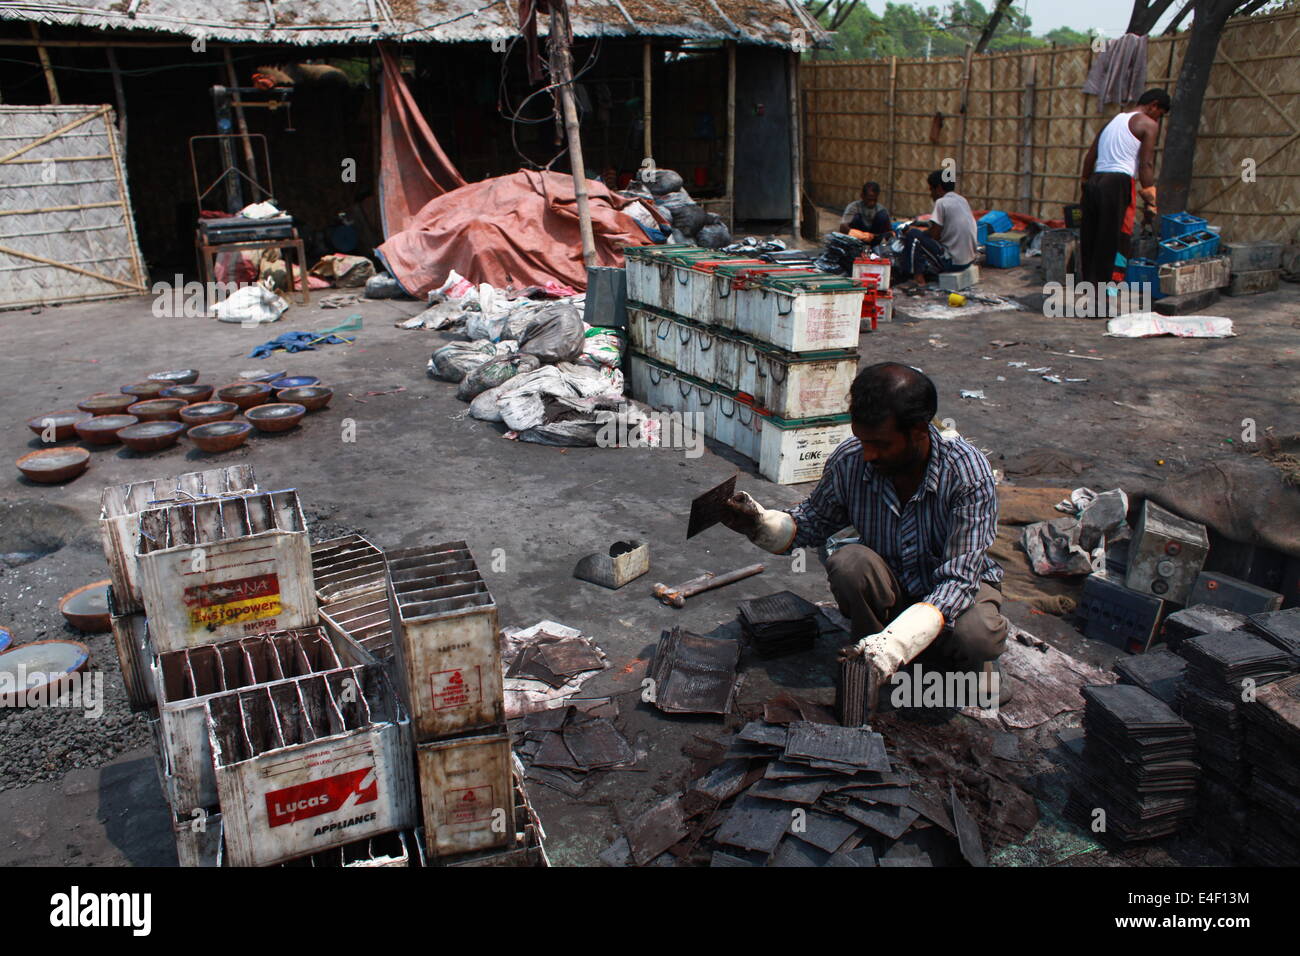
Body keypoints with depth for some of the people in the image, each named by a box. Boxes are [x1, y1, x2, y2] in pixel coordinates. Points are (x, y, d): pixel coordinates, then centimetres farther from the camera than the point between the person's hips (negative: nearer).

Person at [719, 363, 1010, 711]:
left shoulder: (969, 473, -28)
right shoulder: (849, 461, -19)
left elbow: (959, 579, -32)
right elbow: (813, 523, 1)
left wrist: (894, 643, -46)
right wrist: (762, 524, -22)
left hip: (962, 583, -2)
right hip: (892, 587, 2)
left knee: (975, 635, -36)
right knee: (848, 563, -31)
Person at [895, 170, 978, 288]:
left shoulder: (942, 202, -12)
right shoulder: (962, 200, 12)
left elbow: (935, 234, -12)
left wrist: (920, 233, 7)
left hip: (952, 261, -9)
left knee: (913, 234, -1)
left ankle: (918, 277, 0)